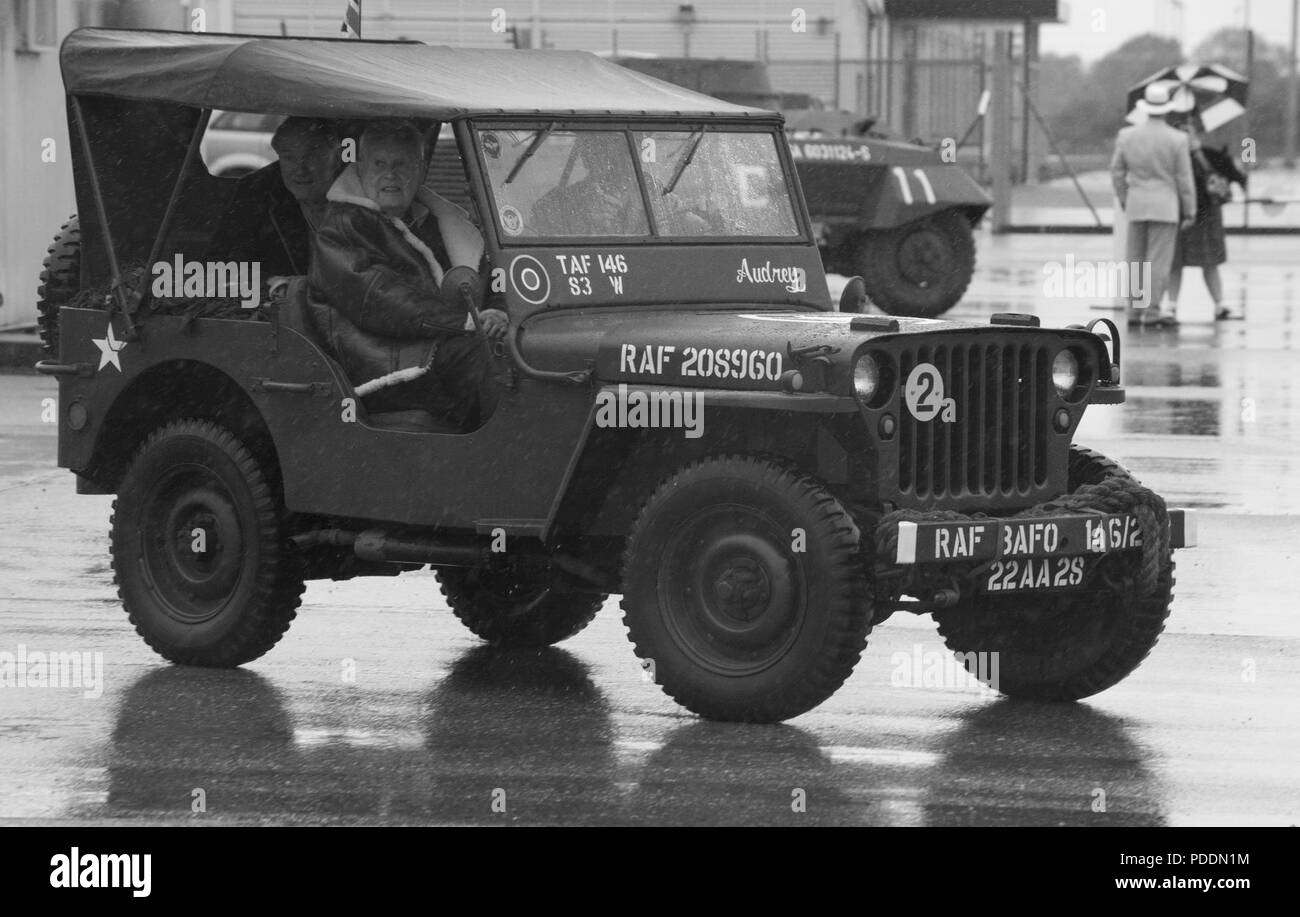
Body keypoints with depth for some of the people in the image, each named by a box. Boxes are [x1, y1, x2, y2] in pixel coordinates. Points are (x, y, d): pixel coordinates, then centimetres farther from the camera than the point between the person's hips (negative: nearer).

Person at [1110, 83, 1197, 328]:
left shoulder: (1127, 136, 0)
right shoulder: (1177, 140, -9)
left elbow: (1117, 172, 6)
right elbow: (1184, 179, -5)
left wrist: (1123, 200, 20)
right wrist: (1189, 211, 3)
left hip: (1136, 206, 4)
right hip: (1165, 206, -4)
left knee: (1135, 260, 10)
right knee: (1159, 261, -2)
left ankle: (1134, 312, 11)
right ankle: (1152, 312, -5)